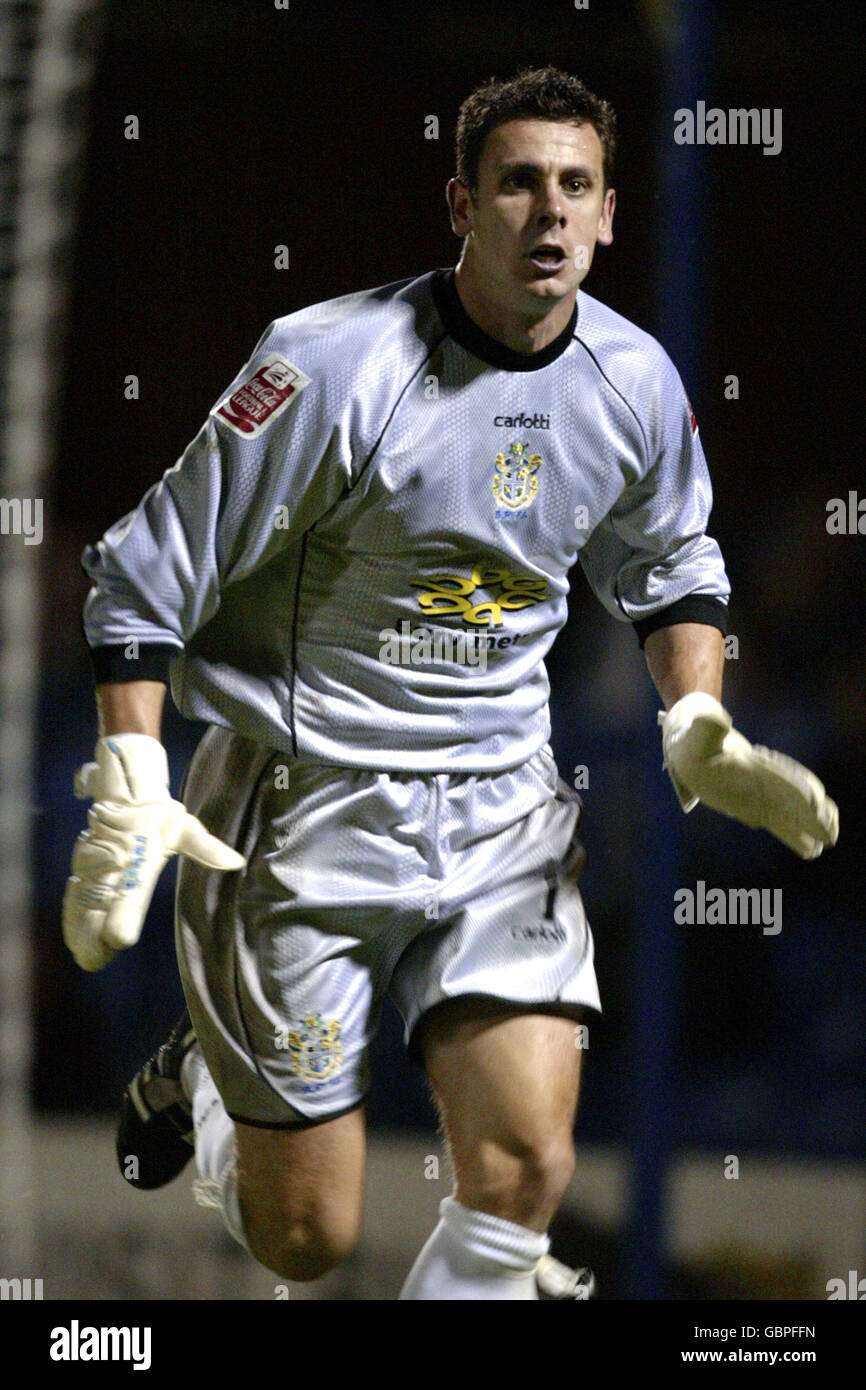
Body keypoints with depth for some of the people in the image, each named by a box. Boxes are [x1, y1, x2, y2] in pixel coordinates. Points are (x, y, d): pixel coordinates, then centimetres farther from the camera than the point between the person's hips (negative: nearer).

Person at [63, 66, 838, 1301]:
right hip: (306, 809, -4)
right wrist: (131, 795, -20)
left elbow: (669, 571, 21)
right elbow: (144, 575, -11)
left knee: (527, 1171, -16)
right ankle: (201, 1085, 36)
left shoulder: (636, 382, 0)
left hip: (502, 813, 4)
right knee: (307, 1241, 2)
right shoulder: (335, 365, -17)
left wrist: (698, 732, 3)